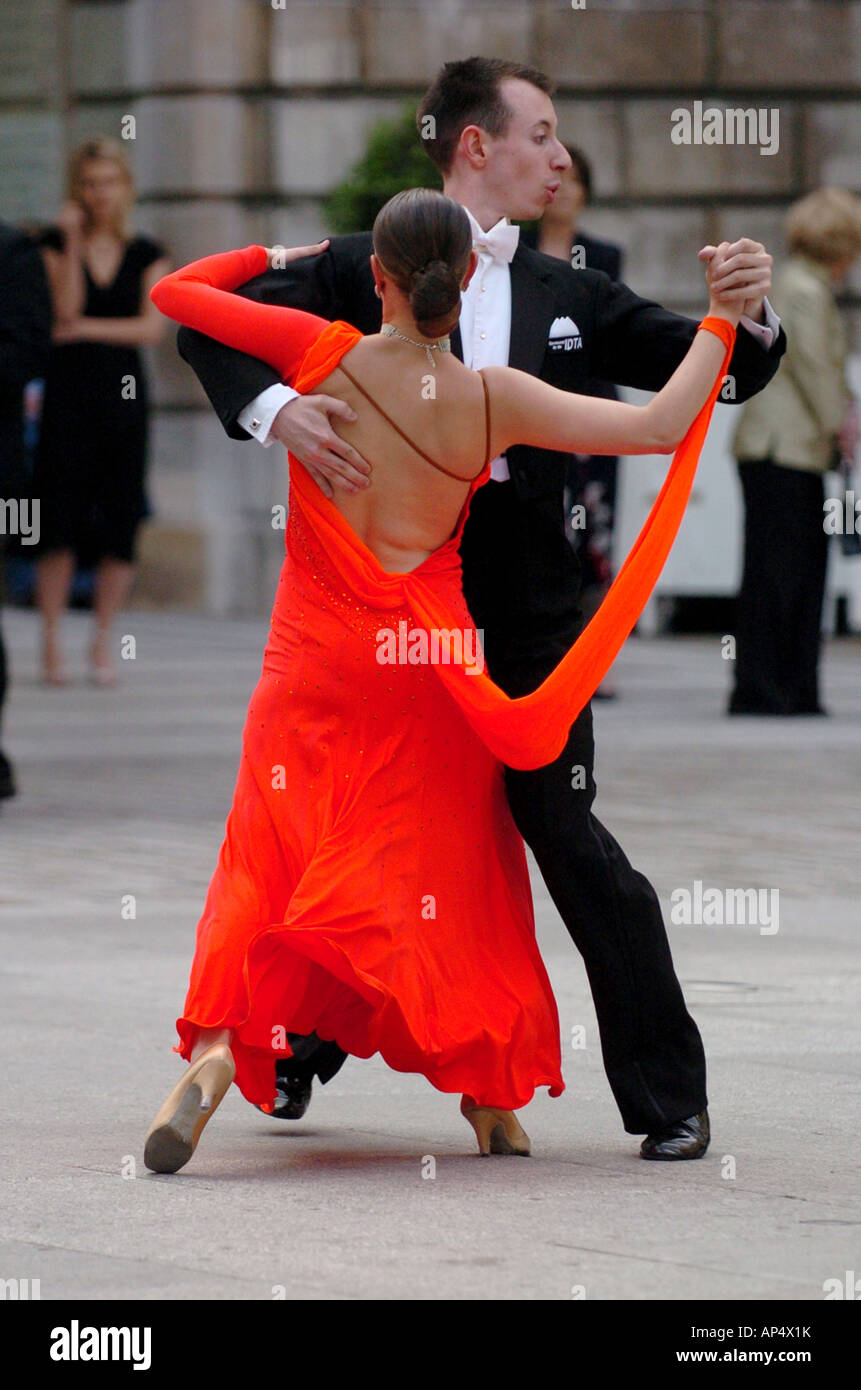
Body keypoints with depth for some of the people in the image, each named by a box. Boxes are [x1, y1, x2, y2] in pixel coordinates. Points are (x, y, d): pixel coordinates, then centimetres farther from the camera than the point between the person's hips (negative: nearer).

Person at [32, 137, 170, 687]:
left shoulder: (147, 254, 8)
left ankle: (104, 643, 6)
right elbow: (67, 309, -9)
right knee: (62, 519, -6)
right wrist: (73, 244, -14)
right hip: (69, 389, -2)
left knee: (120, 519, -1)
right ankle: (52, 643, -1)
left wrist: (86, 328, -9)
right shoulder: (58, 244, 4)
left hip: (124, 393, 2)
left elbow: (153, 327, -2)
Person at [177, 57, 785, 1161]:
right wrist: (275, 408, -22)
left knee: (572, 842, -4)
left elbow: (715, 373, 14)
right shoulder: (364, 270, 2)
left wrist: (747, 313, -8)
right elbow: (212, 326, -4)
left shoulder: (568, 299, 12)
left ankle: (669, 1098, 3)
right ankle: (301, 1049, 34)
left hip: (525, 618, 1)